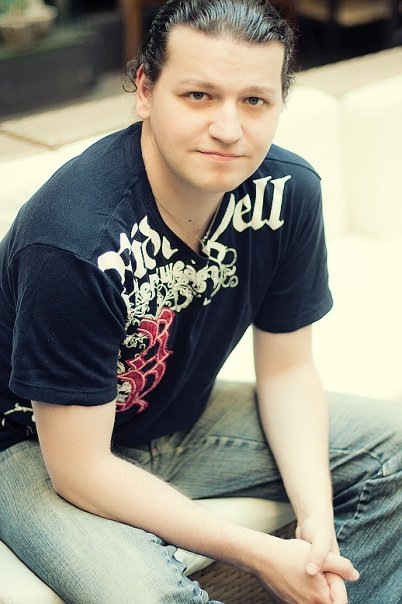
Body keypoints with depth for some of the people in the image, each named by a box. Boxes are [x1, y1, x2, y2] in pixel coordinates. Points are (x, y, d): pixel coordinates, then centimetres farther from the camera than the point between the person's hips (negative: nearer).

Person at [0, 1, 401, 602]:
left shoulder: (288, 192, -14)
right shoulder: (73, 242, -34)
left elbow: (286, 368, -2)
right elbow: (79, 469, -27)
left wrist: (316, 521, -16)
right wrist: (259, 554, -25)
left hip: (180, 415, 6)